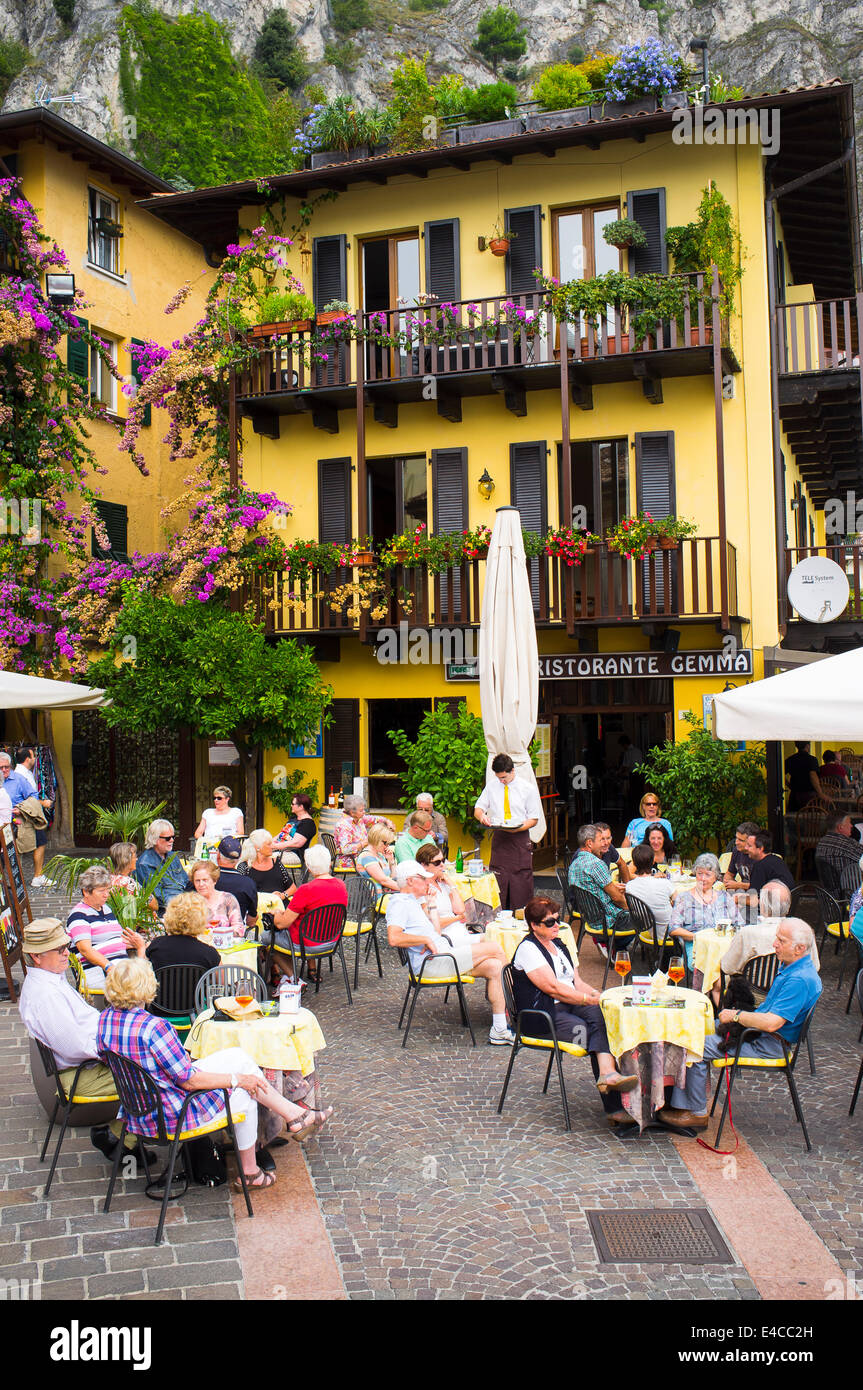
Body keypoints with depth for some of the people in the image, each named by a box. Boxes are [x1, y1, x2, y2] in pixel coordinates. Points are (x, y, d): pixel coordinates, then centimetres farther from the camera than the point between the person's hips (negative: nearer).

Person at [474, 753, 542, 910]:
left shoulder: (528, 788, -2)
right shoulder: (491, 785, 7)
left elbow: (534, 819, 0)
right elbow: (478, 808, 13)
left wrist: (517, 828, -19)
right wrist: (481, 815, -12)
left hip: (520, 838, -2)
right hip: (498, 838, 2)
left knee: (521, 882, -4)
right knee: (497, 880, -1)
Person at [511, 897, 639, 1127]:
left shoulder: (558, 945, 21)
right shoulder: (527, 949, -6)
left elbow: (577, 982, 20)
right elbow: (553, 987, -15)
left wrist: (598, 995, 0)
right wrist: (591, 1000, -17)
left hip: (569, 1005, 7)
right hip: (541, 1017, -7)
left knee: (599, 1014, -25)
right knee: (593, 1030, -27)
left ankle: (608, 1073, -36)